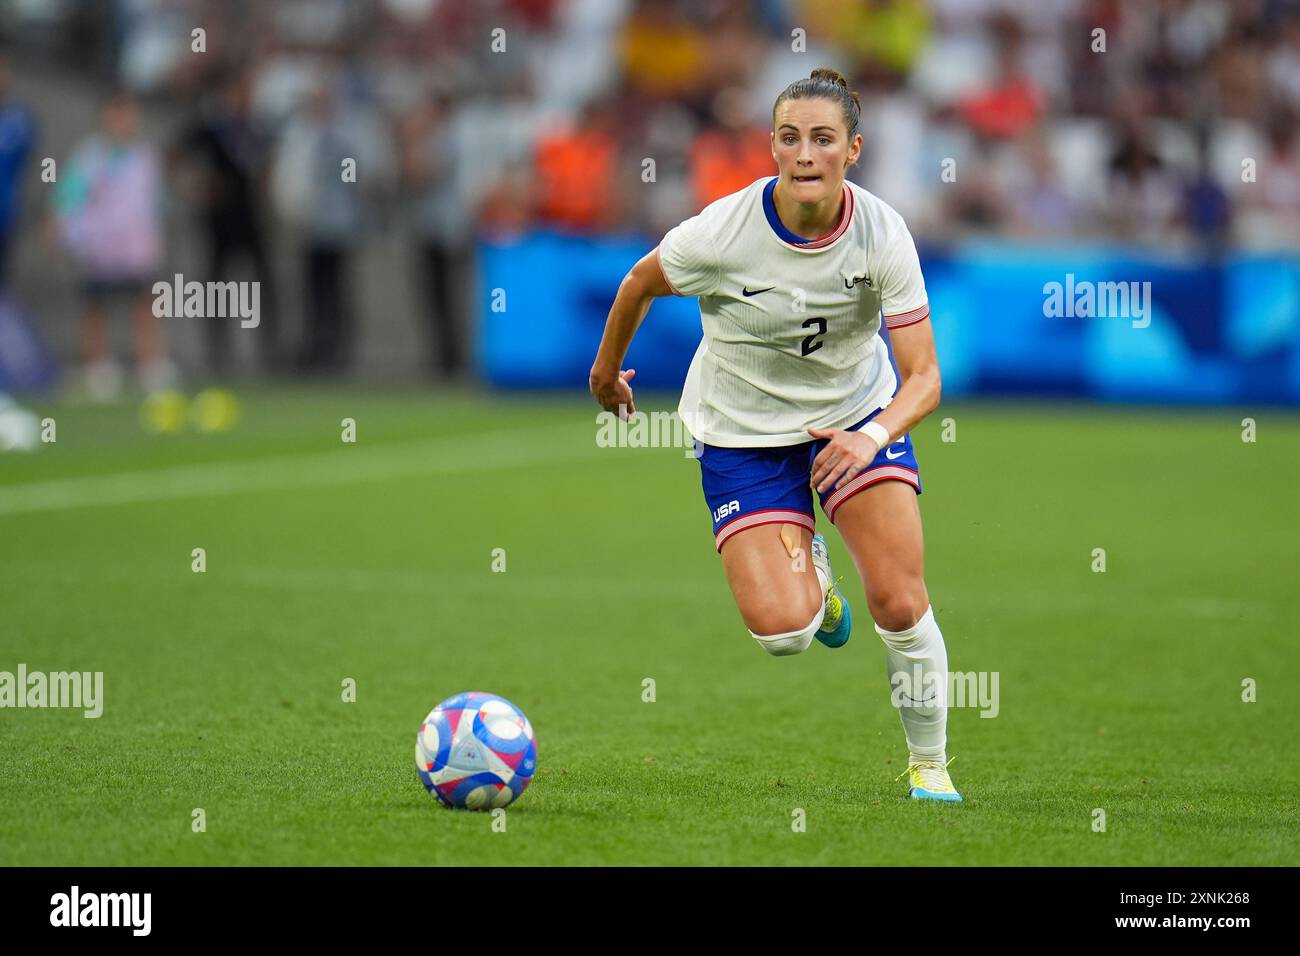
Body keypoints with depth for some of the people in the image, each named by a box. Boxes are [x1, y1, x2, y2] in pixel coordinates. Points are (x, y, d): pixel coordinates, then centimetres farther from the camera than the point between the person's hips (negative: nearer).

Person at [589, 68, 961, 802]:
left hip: (860, 411, 1)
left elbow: (924, 376, -21)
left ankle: (930, 766, 12)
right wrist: (608, 368, 14)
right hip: (744, 432, -1)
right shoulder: (722, 232, -24)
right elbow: (640, 283, -2)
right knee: (781, 629, -16)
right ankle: (807, 568, 23)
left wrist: (872, 436, -41)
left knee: (901, 606, -13)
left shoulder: (882, 233, -21)